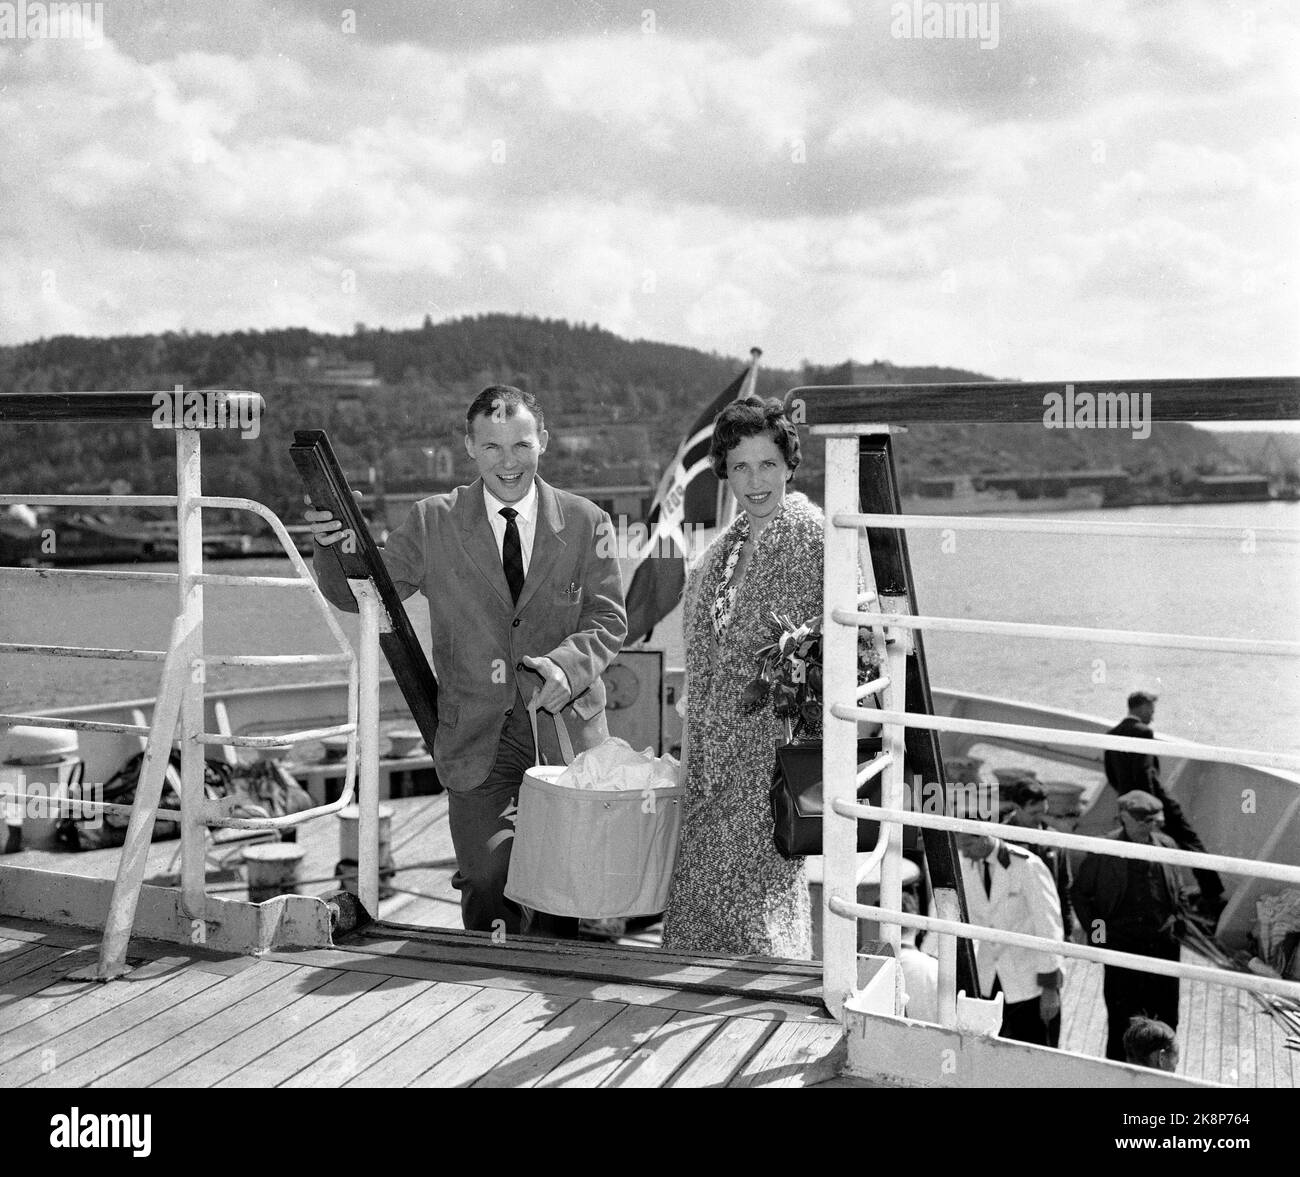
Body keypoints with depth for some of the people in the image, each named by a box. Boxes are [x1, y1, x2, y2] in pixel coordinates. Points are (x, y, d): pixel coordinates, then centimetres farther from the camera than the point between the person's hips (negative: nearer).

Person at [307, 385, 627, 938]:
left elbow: (608, 619, 2)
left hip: (565, 726, 1)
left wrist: (567, 665, -18)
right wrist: (335, 544, -17)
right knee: (486, 884, -6)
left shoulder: (585, 522, 2)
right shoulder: (433, 523, 1)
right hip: (477, 736, -1)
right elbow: (356, 595, 4)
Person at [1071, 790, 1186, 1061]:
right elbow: (1079, 892, 0)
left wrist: (1175, 919, 6)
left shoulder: (1165, 846, 1)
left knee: (1166, 1017, 10)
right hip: (1121, 944, -3)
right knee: (1121, 1018, 3)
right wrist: (1093, 930, -3)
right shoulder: (1104, 851, -10)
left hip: (1163, 942, 3)